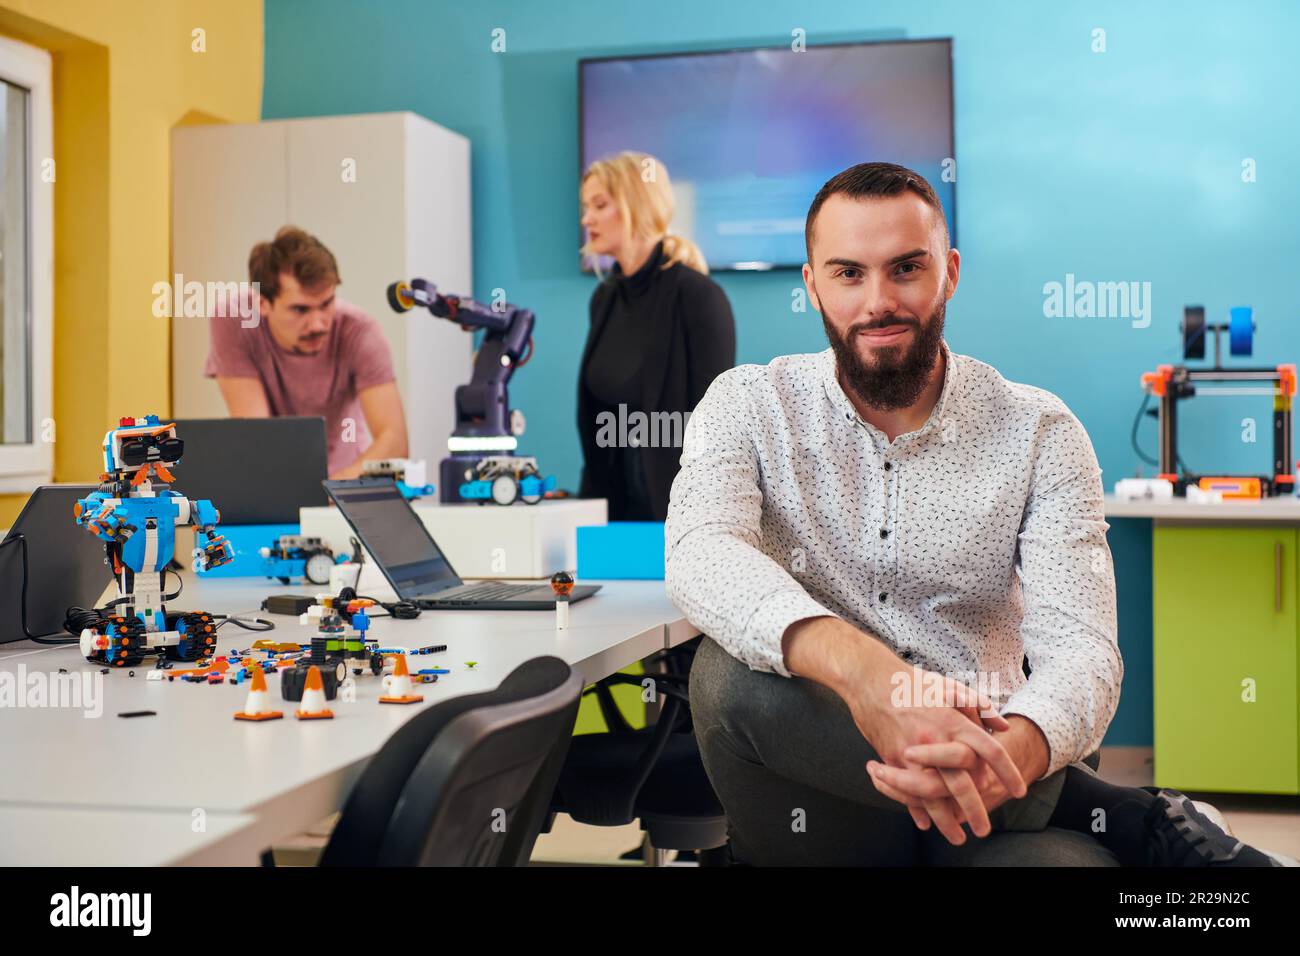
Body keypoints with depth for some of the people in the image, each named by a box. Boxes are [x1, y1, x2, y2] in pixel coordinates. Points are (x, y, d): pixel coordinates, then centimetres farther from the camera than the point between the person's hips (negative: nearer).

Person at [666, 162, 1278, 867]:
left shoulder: (1037, 433, 0)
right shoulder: (749, 405, -1)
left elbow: (1077, 645, -12)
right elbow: (699, 553, -22)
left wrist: (1011, 751, -37)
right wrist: (858, 667, -42)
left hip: (978, 786, -3)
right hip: (813, 805, 4)